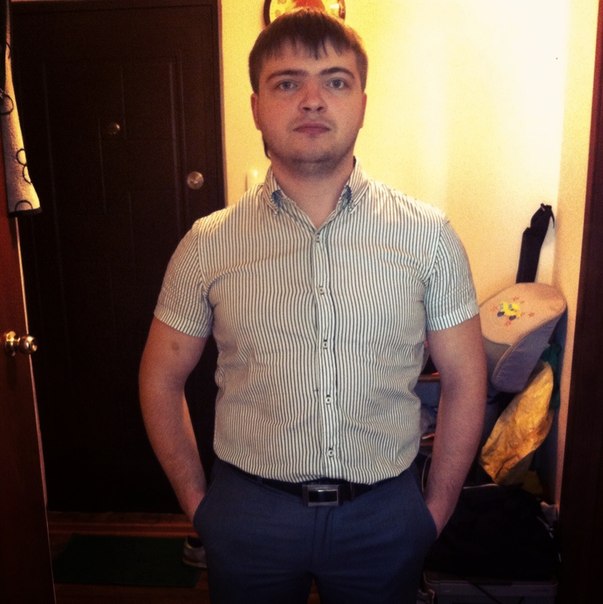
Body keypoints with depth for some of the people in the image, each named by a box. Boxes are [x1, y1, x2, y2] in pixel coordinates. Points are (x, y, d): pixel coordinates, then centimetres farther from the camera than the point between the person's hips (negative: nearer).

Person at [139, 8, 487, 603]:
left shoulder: (428, 234, -7)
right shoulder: (208, 244, -7)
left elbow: (464, 379, 0)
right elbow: (161, 380, 2)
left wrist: (436, 509, 2)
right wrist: (198, 504, 3)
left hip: (384, 513, 1)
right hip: (248, 510, 0)